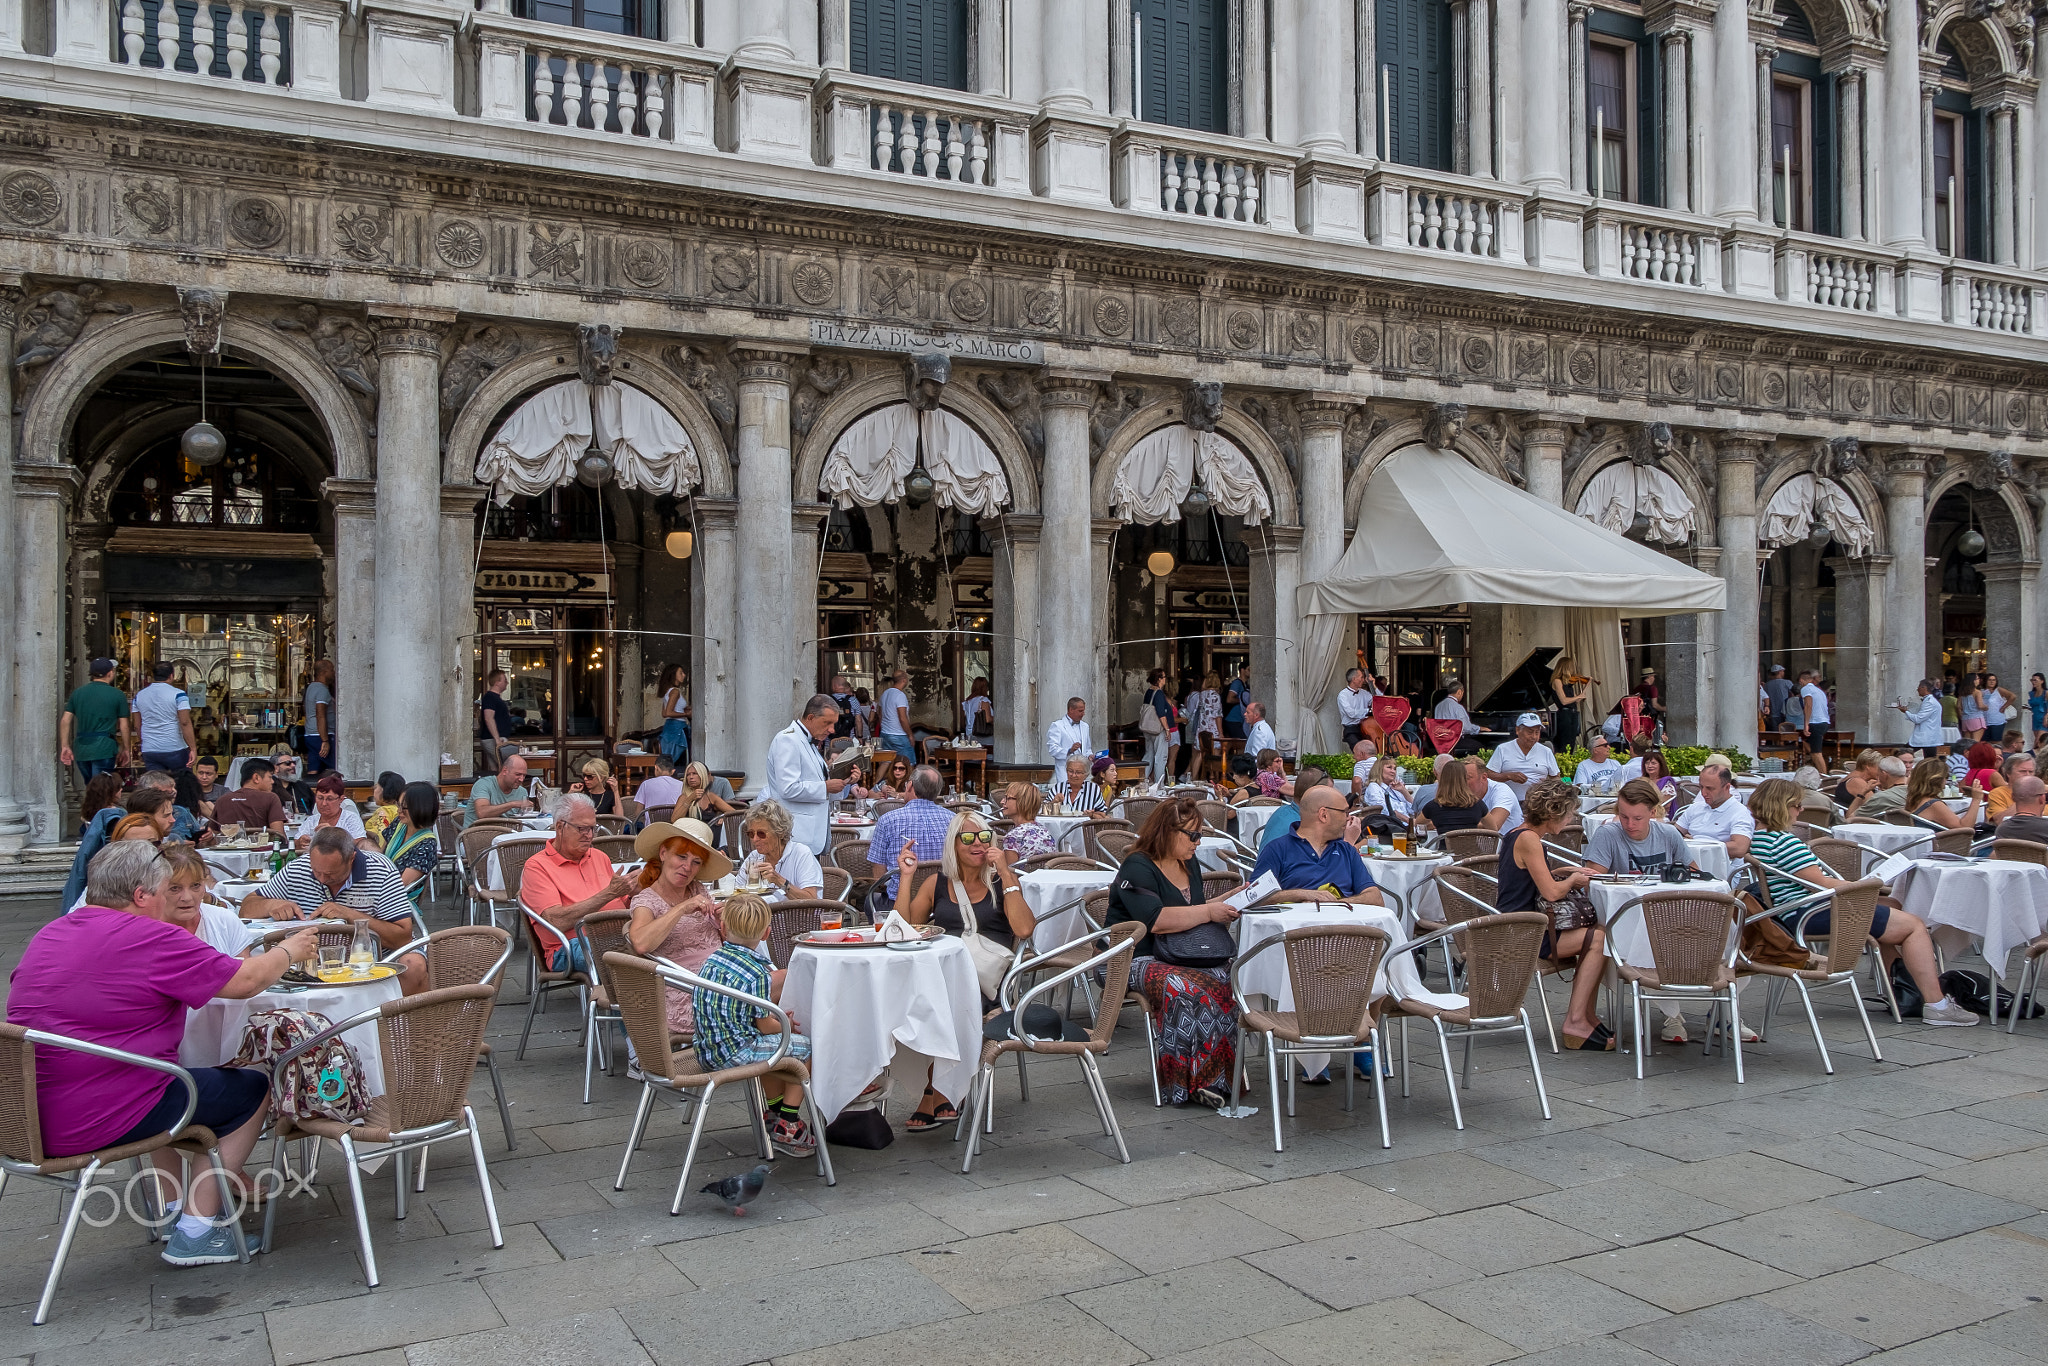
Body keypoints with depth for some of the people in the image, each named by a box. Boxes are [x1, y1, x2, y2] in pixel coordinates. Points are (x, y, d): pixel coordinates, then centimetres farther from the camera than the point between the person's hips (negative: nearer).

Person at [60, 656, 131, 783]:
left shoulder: (77, 692, 10)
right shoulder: (117, 695, -1)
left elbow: (65, 721, 6)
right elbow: (123, 726, -1)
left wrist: (65, 746, 10)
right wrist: (125, 749, 9)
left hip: (81, 749, 5)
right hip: (104, 749, -5)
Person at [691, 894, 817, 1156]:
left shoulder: (712, 959, 4)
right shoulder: (757, 974, -19)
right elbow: (765, 1026, -14)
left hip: (707, 1054, 9)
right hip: (735, 1053, -8)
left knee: (772, 1046, 31)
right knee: (806, 1048, 1)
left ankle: (772, 1112, 43)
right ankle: (787, 1127, 4)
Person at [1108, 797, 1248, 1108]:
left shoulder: (1188, 864, 18)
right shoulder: (1137, 869, -8)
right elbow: (1156, 919, -22)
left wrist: (1232, 899, 13)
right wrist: (1208, 912, -18)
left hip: (1183, 958, 7)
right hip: (1137, 962, -7)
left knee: (1229, 978, -23)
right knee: (1184, 989, -36)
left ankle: (1225, 1075, -23)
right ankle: (1194, 1081, -27)